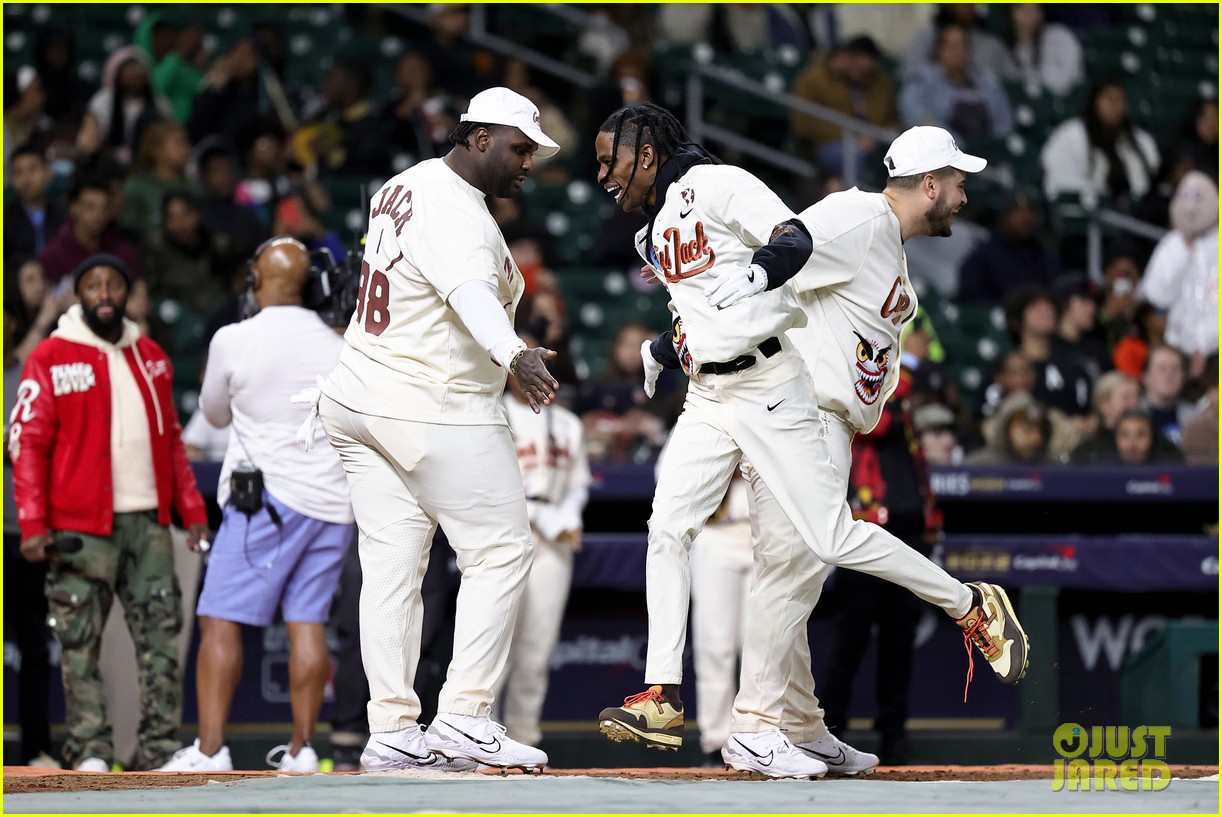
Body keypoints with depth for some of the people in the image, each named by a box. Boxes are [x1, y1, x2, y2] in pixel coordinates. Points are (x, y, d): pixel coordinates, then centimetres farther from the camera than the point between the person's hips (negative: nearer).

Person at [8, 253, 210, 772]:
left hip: (148, 522, 4)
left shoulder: (151, 358, 15)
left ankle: (160, 749, 2)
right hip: (82, 527, -4)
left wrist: (191, 511, 14)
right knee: (81, 641, -2)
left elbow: (172, 441, 21)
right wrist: (33, 525, -11)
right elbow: (27, 443, -3)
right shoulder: (51, 359, 0)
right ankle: (89, 749, 2)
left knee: (161, 633, 0)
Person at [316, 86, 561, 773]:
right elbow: (471, 293, -39)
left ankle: (392, 731, 4)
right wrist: (515, 356, -56)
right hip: (438, 414, -10)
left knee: (391, 565, 6)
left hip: (358, 400, 10)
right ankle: (464, 717, -10)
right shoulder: (458, 214, -19)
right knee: (502, 552, -4)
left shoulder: (405, 186, 12)